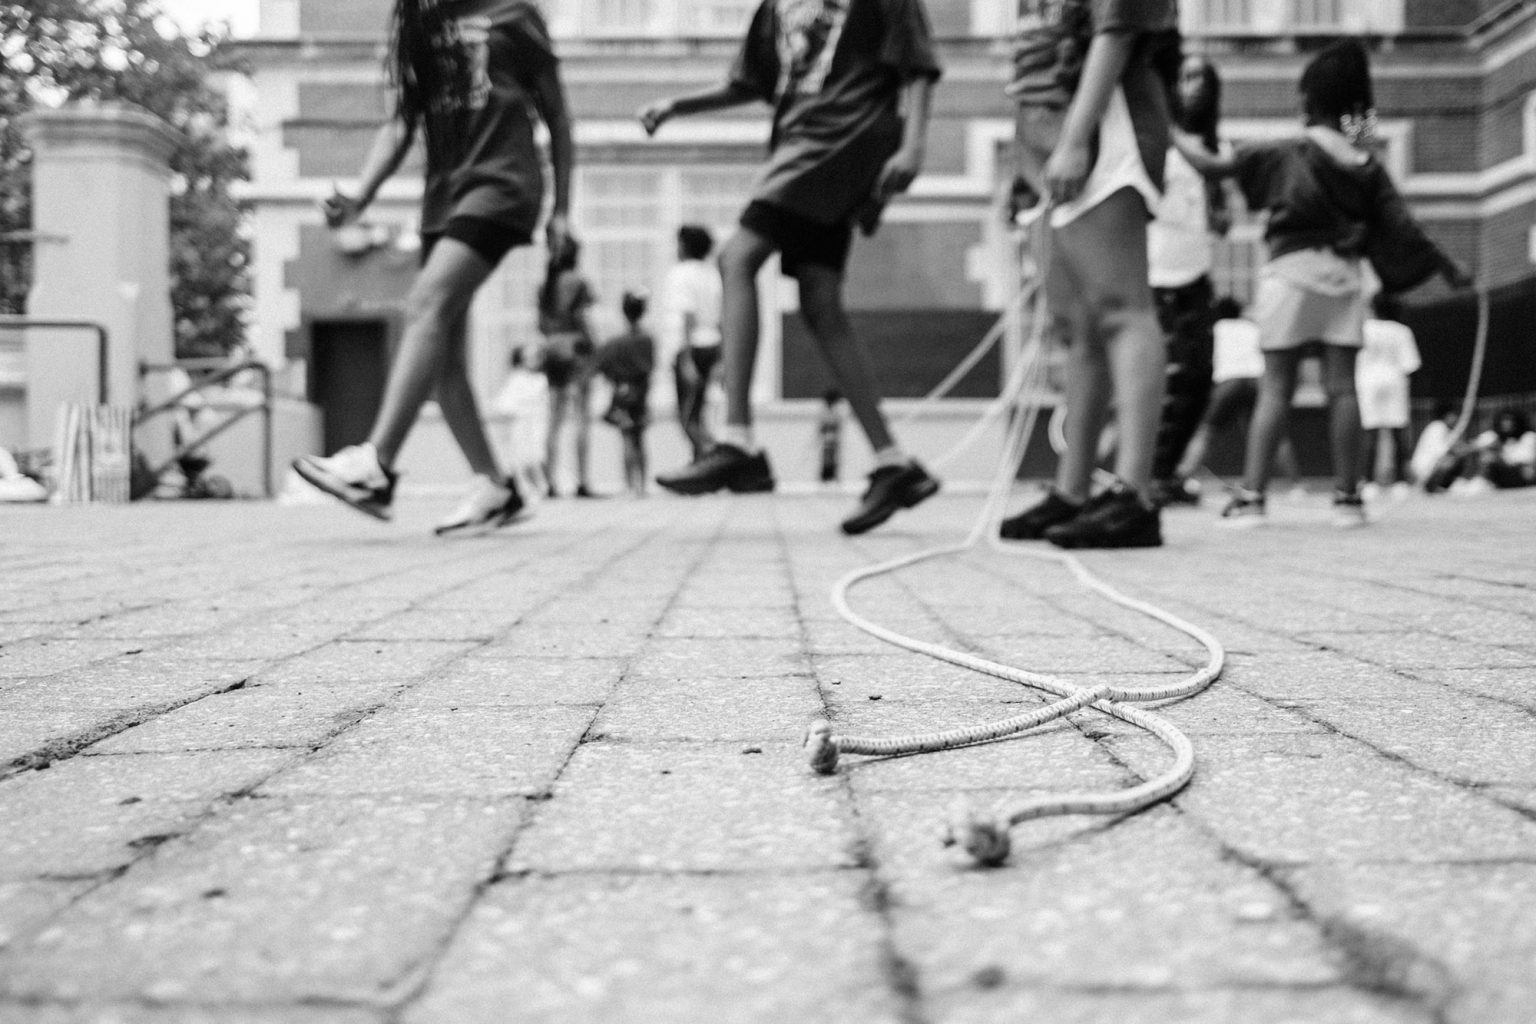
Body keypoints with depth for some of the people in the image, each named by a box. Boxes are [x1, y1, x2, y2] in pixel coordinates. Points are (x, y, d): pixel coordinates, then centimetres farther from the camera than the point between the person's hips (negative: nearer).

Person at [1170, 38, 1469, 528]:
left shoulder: (1285, 154, -4)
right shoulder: (1368, 167, 6)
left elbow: (1210, 164, -4)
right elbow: (1404, 228, 6)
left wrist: (1172, 133, 11)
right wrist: (1450, 268, 16)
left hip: (1292, 271, -3)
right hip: (1344, 275, 3)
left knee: (1275, 386, -1)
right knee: (1342, 385, 4)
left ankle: (1251, 495, -5)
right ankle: (1348, 497, 6)